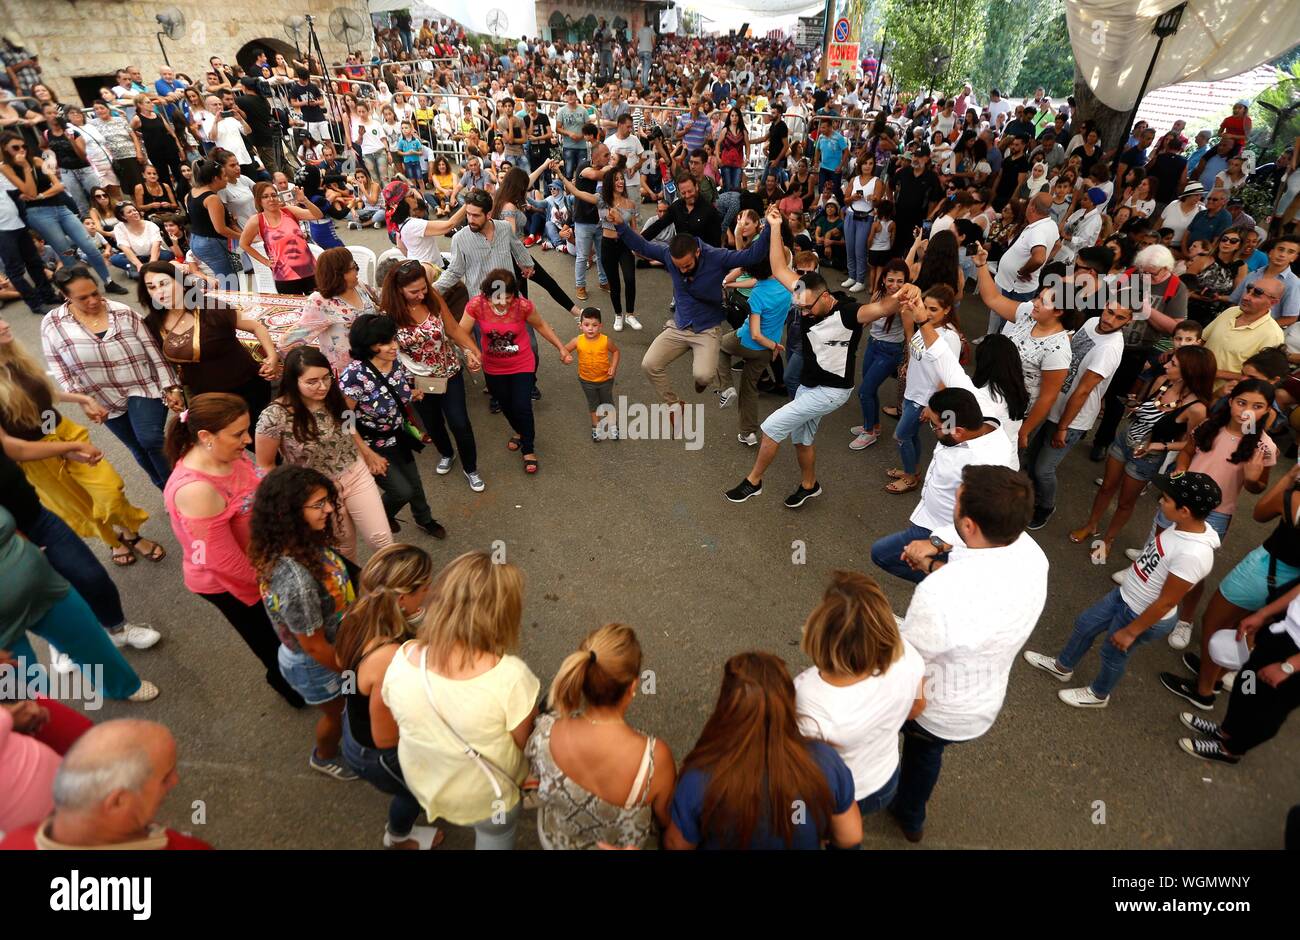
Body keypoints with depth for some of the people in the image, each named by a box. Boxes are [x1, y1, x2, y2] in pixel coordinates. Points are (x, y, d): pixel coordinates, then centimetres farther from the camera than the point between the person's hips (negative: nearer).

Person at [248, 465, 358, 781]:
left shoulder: (306, 539, -19)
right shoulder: (295, 579, -43)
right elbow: (315, 647, -28)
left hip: (336, 644, 7)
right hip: (316, 665, -6)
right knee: (336, 712, 25)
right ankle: (326, 758, 57)